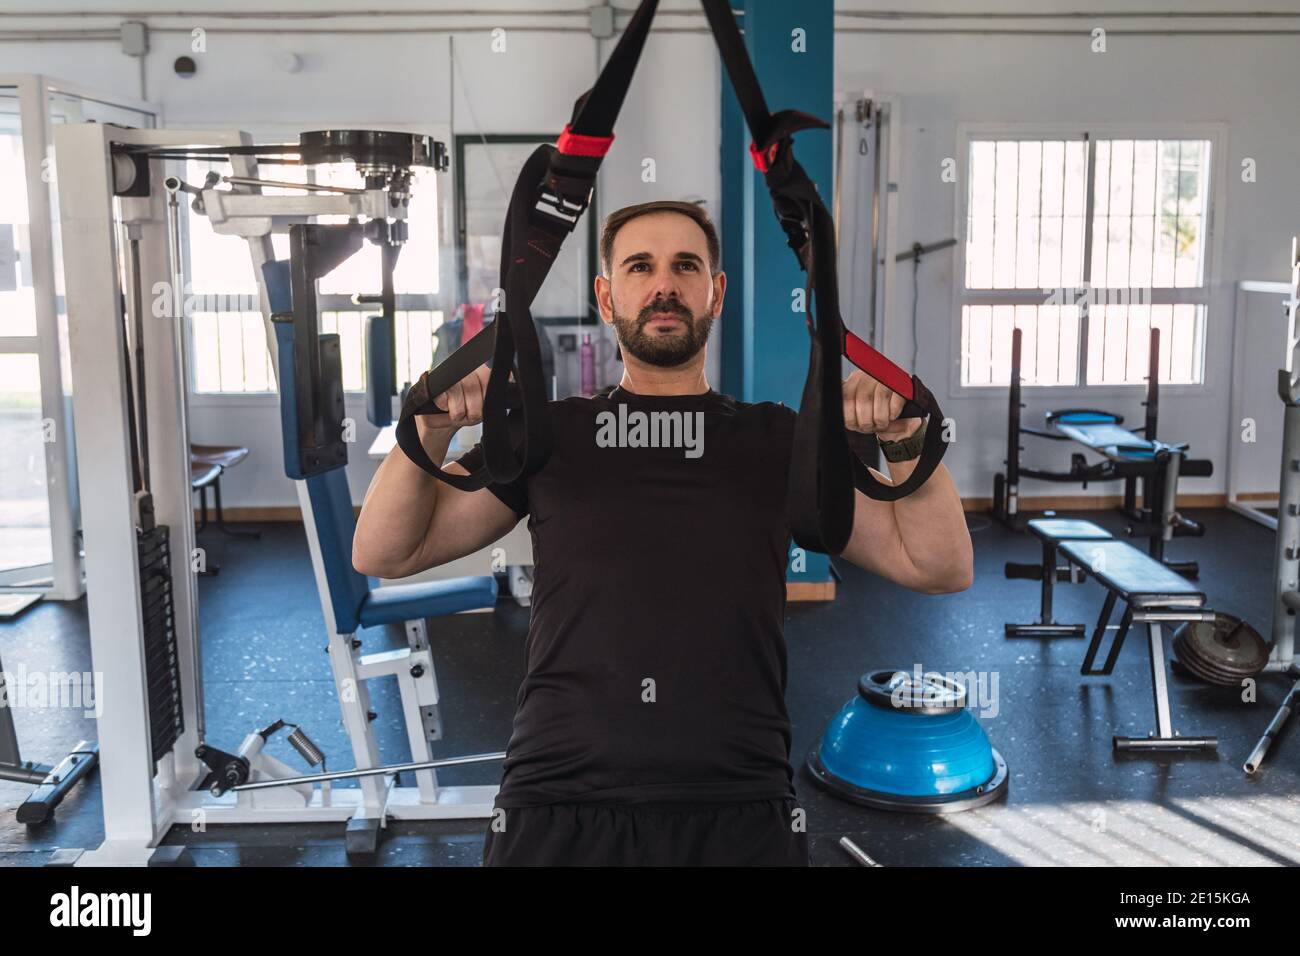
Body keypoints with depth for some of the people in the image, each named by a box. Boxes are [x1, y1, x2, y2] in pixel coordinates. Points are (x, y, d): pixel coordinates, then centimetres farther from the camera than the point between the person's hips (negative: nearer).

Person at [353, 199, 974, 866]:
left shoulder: (778, 441, 9)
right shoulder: (548, 435, 9)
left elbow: (937, 567, 6)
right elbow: (382, 554, 6)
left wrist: (905, 438, -11)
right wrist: (434, 427, -10)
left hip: (739, 814, 1)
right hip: (557, 809, 0)